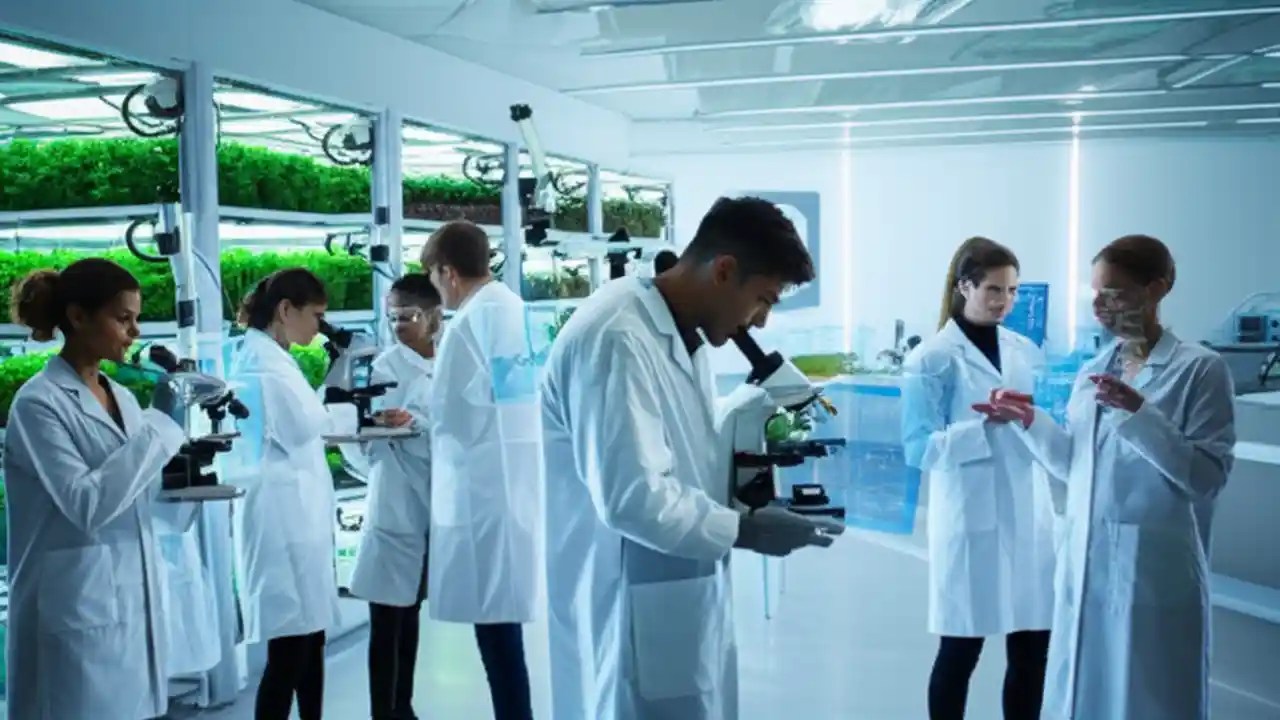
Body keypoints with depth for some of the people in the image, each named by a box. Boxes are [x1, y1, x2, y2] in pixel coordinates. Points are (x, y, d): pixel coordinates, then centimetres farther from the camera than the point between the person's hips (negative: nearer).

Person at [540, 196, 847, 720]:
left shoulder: (684, 335, 10)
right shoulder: (616, 338, -22)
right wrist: (745, 530, -18)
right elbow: (630, 496, -27)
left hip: (686, 609, 9)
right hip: (635, 620, -9)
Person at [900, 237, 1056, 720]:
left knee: (1032, 651, 9)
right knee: (959, 652, 5)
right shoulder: (932, 358, -6)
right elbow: (919, 447, -12)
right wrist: (988, 425, -22)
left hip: (1029, 517, 5)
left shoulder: (1025, 350, 10)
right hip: (971, 522, -5)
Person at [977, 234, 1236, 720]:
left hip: (1155, 567, -6)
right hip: (1085, 561, 6)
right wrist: (1028, 422, 2)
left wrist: (1139, 414, -23)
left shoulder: (1201, 368, -8)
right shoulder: (1093, 371, 9)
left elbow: (1207, 476, -15)